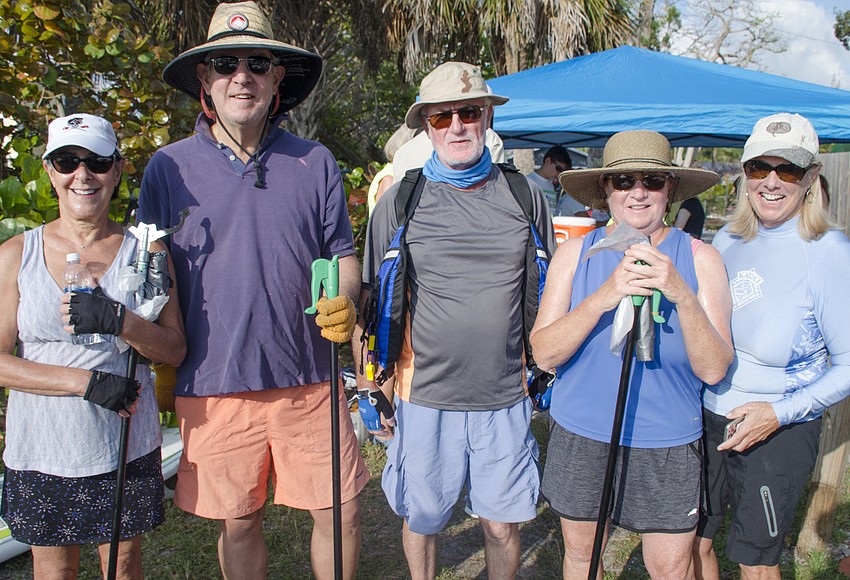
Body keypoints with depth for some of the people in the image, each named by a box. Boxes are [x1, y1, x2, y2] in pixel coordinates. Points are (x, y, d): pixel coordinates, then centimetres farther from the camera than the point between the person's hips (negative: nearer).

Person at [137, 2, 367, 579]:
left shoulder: (315, 164, 3)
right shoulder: (168, 168, 2)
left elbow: (344, 256, 9)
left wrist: (344, 303, -11)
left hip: (307, 380, 1)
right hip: (211, 385, 0)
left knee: (341, 511, 7)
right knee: (238, 523, 13)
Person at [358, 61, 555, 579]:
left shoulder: (525, 195, 3)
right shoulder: (400, 201, -1)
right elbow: (373, 299, 4)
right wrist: (372, 387, 2)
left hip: (506, 398, 1)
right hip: (425, 397, 0)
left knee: (503, 525, 12)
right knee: (420, 519, 15)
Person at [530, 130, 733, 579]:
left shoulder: (700, 258, -6)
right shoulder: (575, 254, -4)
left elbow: (713, 370, -12)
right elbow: (543, 354, -13)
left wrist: (682, 295, -28)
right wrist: (603, 297, -27)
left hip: (666, 445, -1)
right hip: (580, 437, 1)